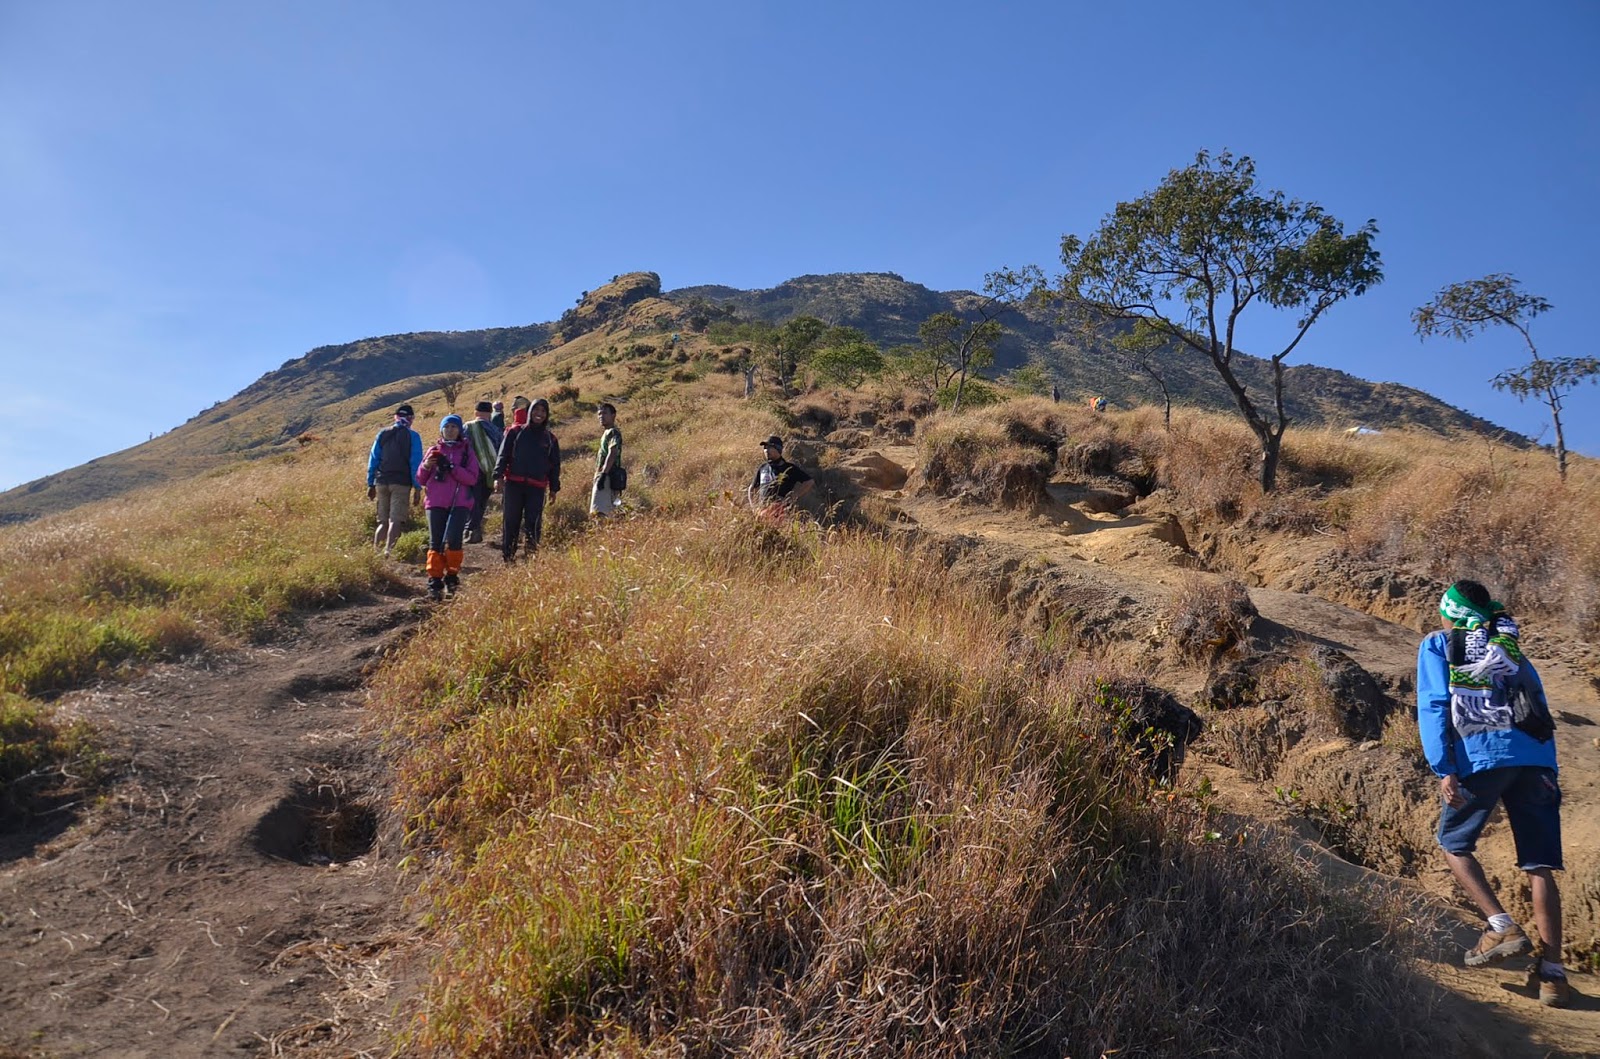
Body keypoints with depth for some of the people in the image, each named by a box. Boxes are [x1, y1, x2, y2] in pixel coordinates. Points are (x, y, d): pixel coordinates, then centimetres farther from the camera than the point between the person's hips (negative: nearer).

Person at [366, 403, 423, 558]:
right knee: (396, 521, -7)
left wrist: (370, 484, 14)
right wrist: (417, 488, -3)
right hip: (401, 483, -4)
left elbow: (373, 460, 11)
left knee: (383, 522, 12)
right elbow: (416, 463, -4)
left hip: (382, 482, 4)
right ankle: (388, 551, -22)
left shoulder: (382, 434, 12)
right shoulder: (413, 436, 1)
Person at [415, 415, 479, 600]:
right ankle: (434, 580, 2)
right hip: (435, 502, 2)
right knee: (435, 542, -3)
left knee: (453, 540, -14)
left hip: (459, 503, -2)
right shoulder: (434, 450, 14)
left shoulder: (467, 451, 9)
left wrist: (451, 468, -15)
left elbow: (472, 478, -3)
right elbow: (421, 480, 15)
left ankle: (452, 576, 4)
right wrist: (426, 466, -6)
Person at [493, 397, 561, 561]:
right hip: (514, 483, -1)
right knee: (511, 521, 1)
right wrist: (498, 476, -8)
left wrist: (554, 488, 12)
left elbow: (555, 465, 17)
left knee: (533, 522, -4)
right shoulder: (516, 432, 7)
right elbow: (503, 454, 4)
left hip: (537, 487, 1)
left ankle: (532, 555, 1)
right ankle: (507, 555, 7)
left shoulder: (550, 439, 13)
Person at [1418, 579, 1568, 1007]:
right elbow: (1542, 716, 19)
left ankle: (1503, 927, -1)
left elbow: (1433, 708, 0)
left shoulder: (1437, 645, 14)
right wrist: (1549, 774, 15)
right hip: (1534, 759, 4)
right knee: (1539, 865, 6)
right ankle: (1552, 973, 2)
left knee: (1455, 844, 15)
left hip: (1482, 755, -4)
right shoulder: (1512, 650, 27)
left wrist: (1444, 770, -5)